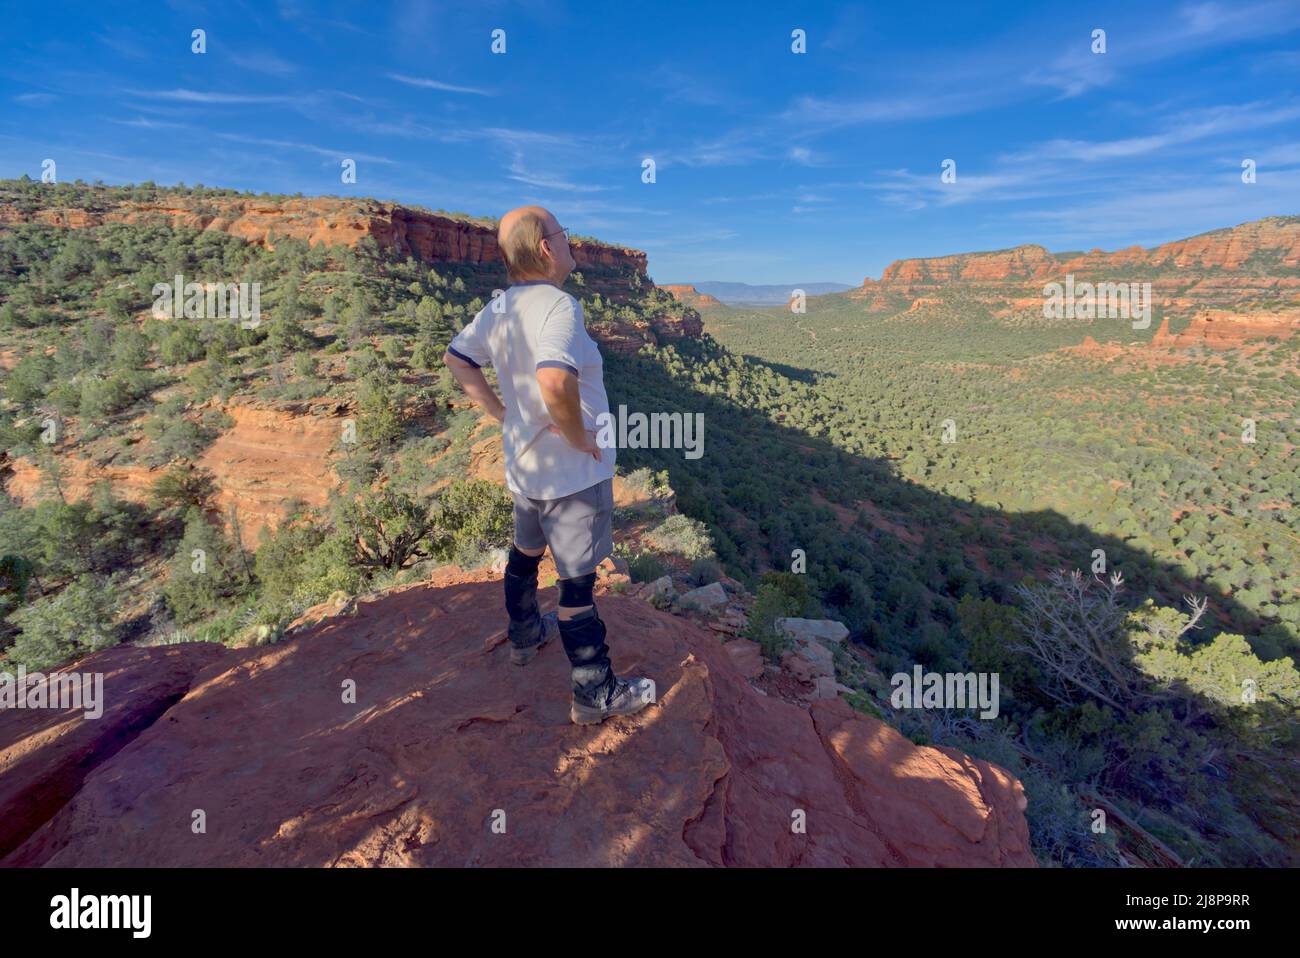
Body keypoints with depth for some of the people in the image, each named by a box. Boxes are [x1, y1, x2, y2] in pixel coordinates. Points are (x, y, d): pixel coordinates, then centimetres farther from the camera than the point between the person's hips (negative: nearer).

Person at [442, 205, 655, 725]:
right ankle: (595, 694, 19)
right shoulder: (558, 305, -24)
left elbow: (456, 358, 15)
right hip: (573, 473, -8)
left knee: (525, 551, 27)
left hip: (522, 462, 8)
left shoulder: (497, 307, 3)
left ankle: (524, 635, 51)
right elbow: (555, 380, -42)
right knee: (577, 582, 3)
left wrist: (500, 412, 11)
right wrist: (580, 438, -25)